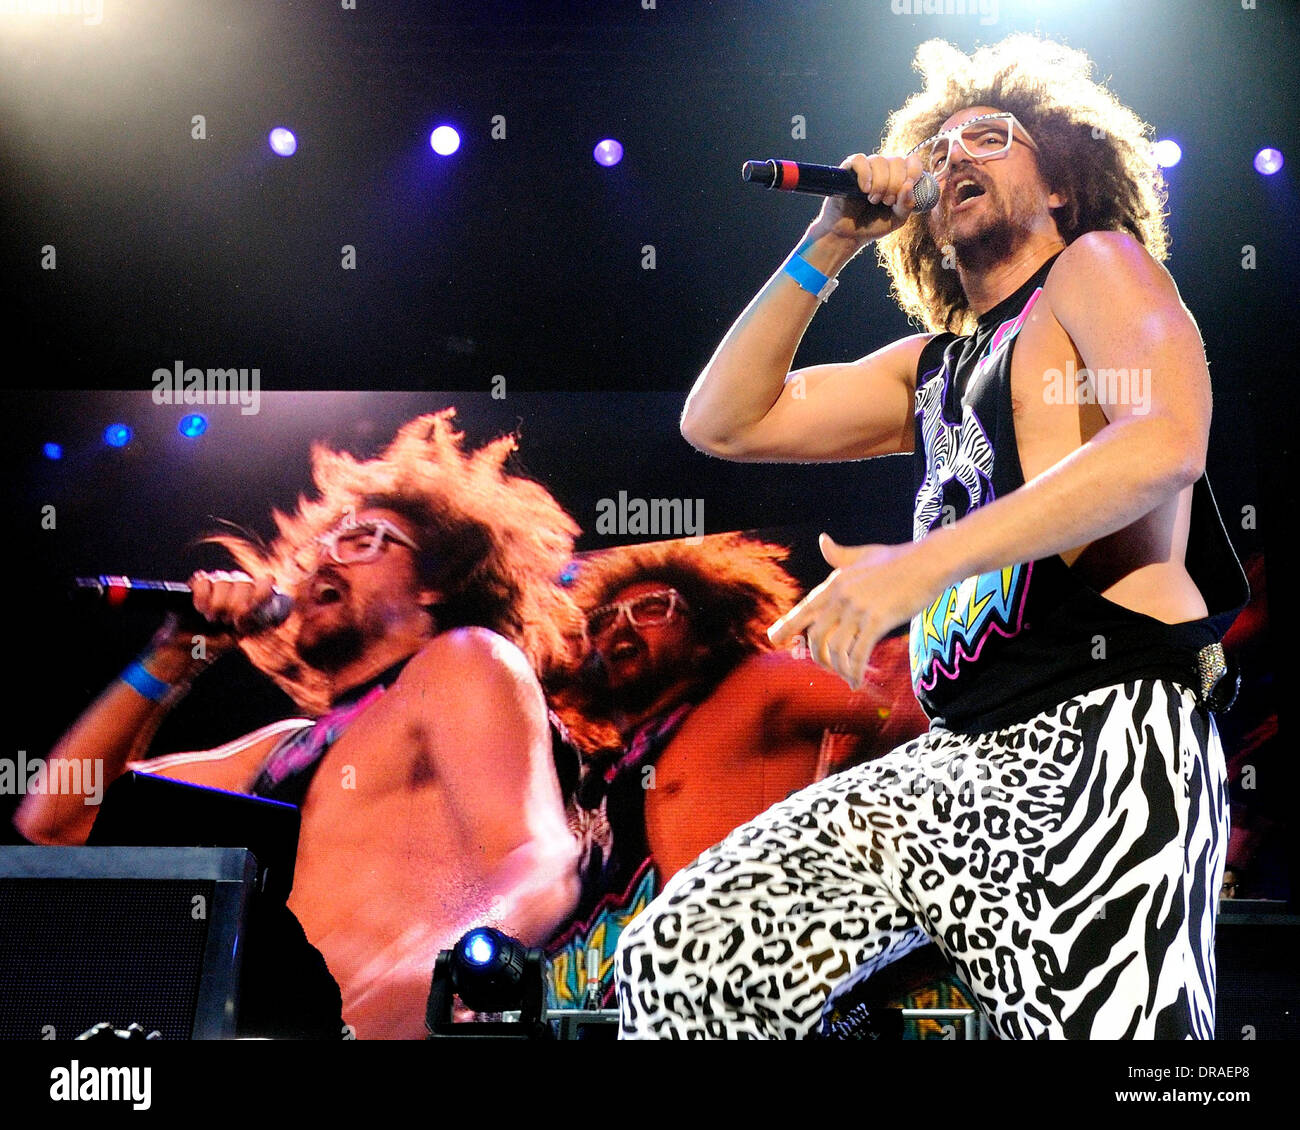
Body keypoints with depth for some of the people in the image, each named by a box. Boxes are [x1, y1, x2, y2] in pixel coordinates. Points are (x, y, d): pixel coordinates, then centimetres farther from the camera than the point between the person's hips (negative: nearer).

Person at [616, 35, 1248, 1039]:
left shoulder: (1099, 266, 8)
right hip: (951, 763, 7)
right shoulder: (932, 365, 27)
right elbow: (723, 422, 25)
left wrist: (925, 562, -21)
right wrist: (829, 245, 17)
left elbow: (1167, 443, -14)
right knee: (675, 963, -7)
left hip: (1102, 739, -6)